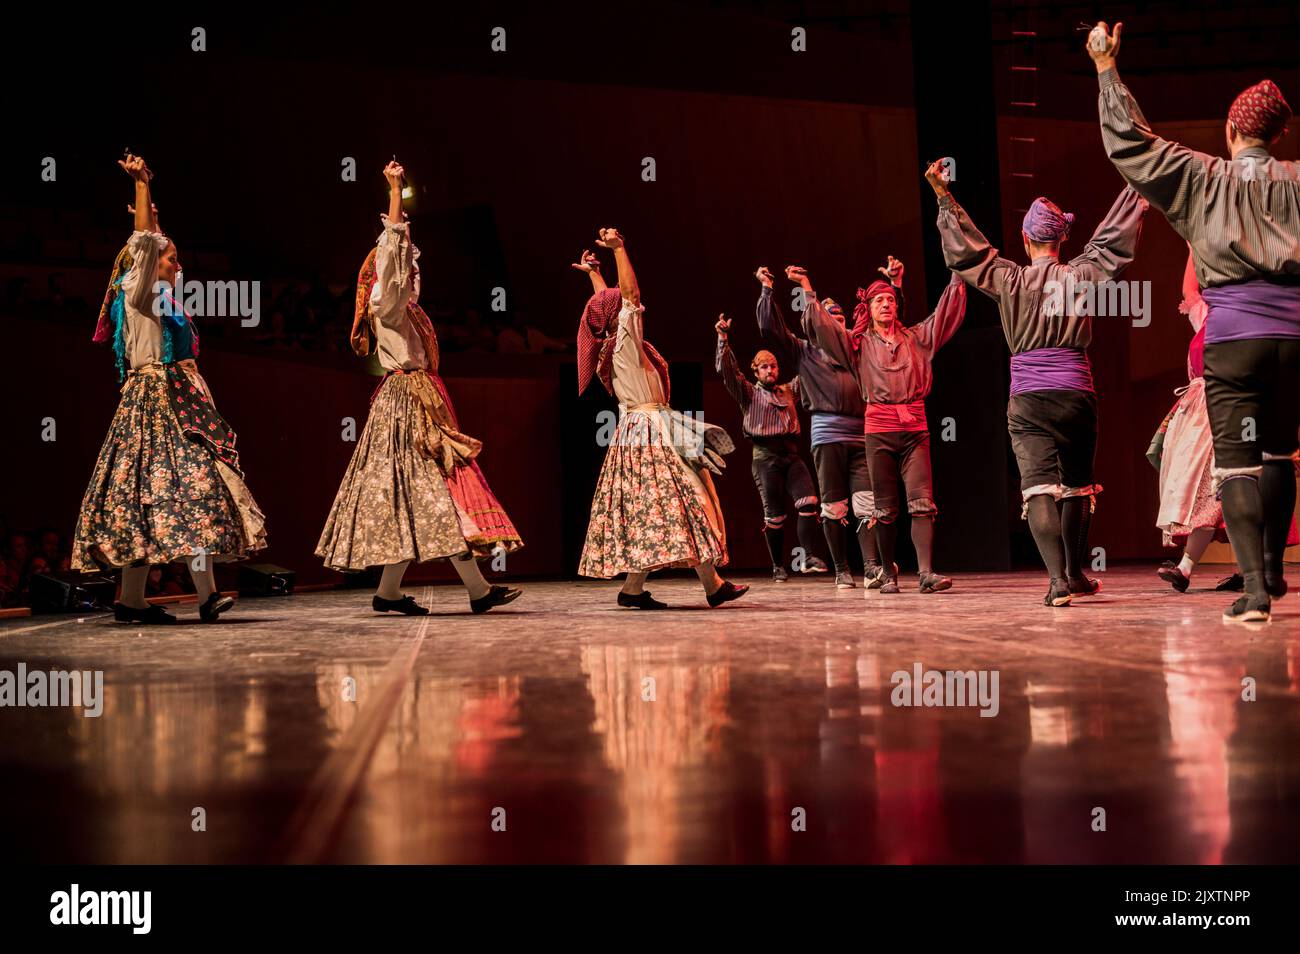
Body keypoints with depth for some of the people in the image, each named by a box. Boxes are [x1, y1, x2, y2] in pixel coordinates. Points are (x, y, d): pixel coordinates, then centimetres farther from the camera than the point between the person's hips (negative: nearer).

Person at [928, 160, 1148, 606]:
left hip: (1027, 400, -2)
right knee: (1077, 484, 16)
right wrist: (1137, 190, 23)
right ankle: (1075, 573, 26)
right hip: (1077, 394, 2)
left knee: (1038, 486, -8)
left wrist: (944, 197, 13)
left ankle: (1058, 577, -24)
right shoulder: (1082, 275, 3)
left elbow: (966, 248, 7)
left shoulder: (1009, 279, 1)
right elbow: (1114, 237, 12)